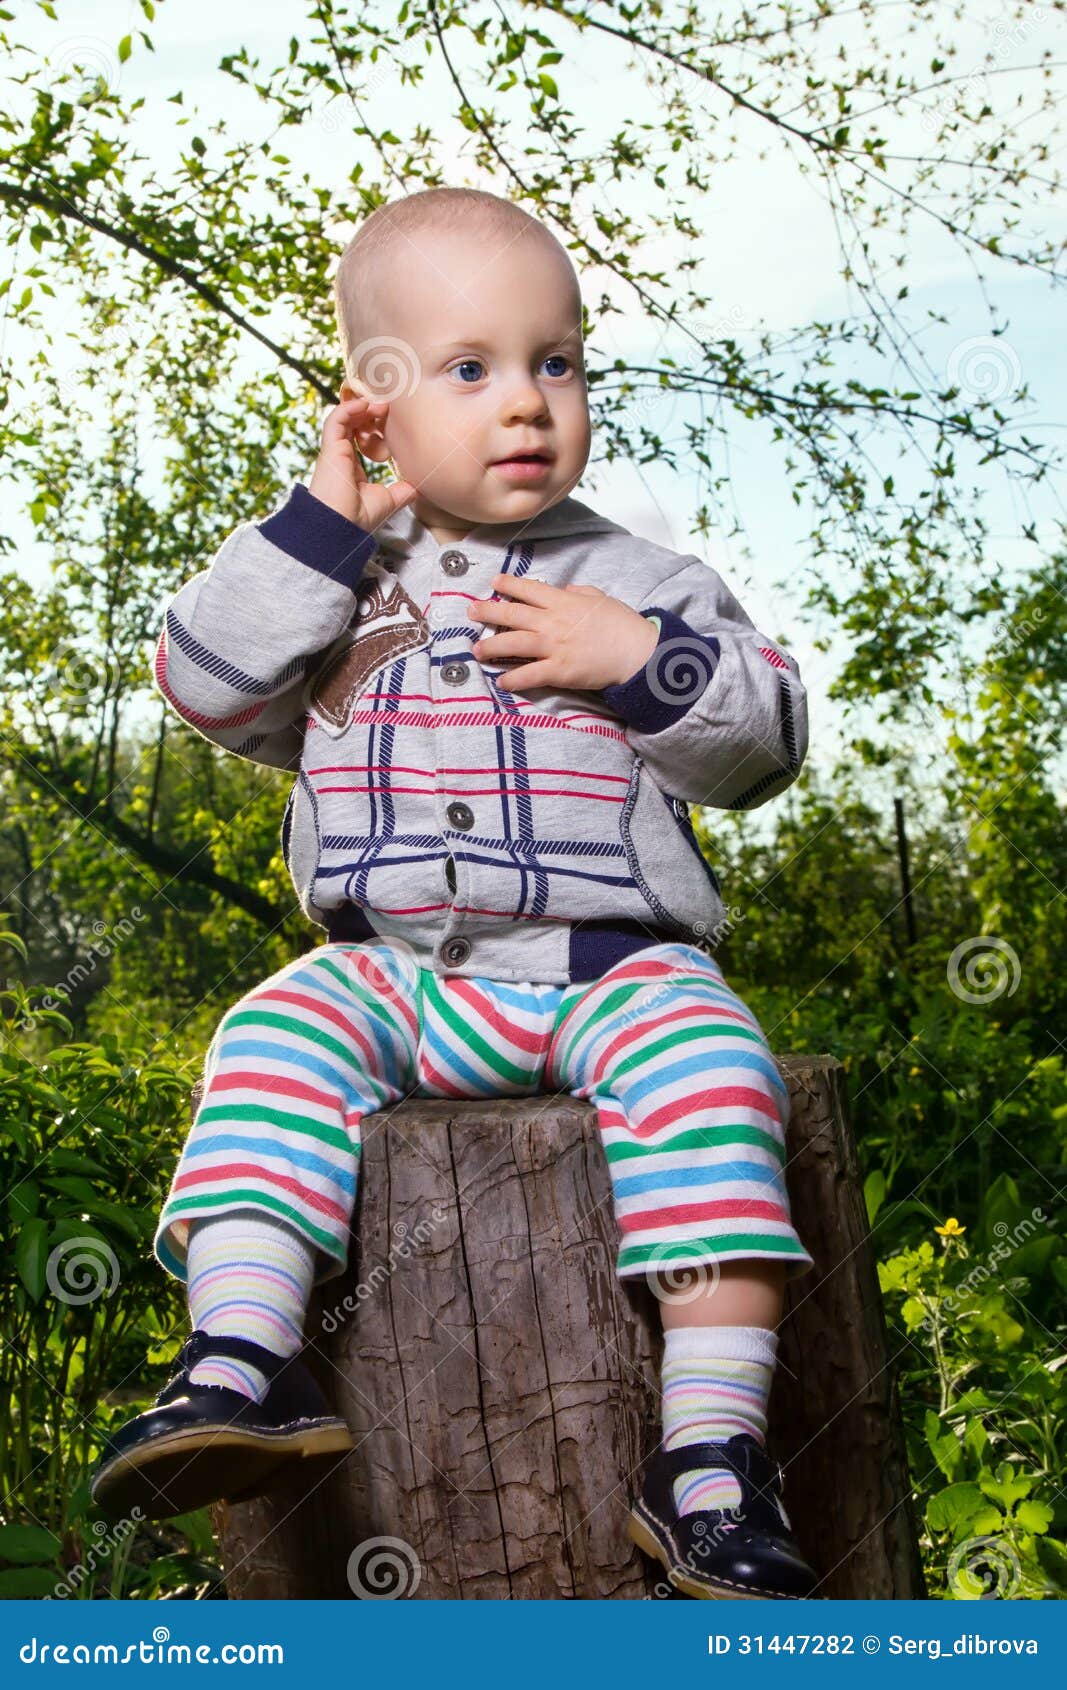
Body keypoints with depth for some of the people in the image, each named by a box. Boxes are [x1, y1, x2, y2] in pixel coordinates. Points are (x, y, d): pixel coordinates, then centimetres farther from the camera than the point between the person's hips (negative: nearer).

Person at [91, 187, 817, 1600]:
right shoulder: (342, 580, 12)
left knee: (700, 1059, -29)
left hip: (615, 963, -1)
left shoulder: (635, 577, 11)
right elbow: (207, 685, -1)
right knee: (277, 1037, -23)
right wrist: (321, 526, -7)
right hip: (394, 974, 2)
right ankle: (242, 1362, -28)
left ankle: (713, 1453, -31)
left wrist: (644, 663, -10)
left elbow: (770, 736, 8)